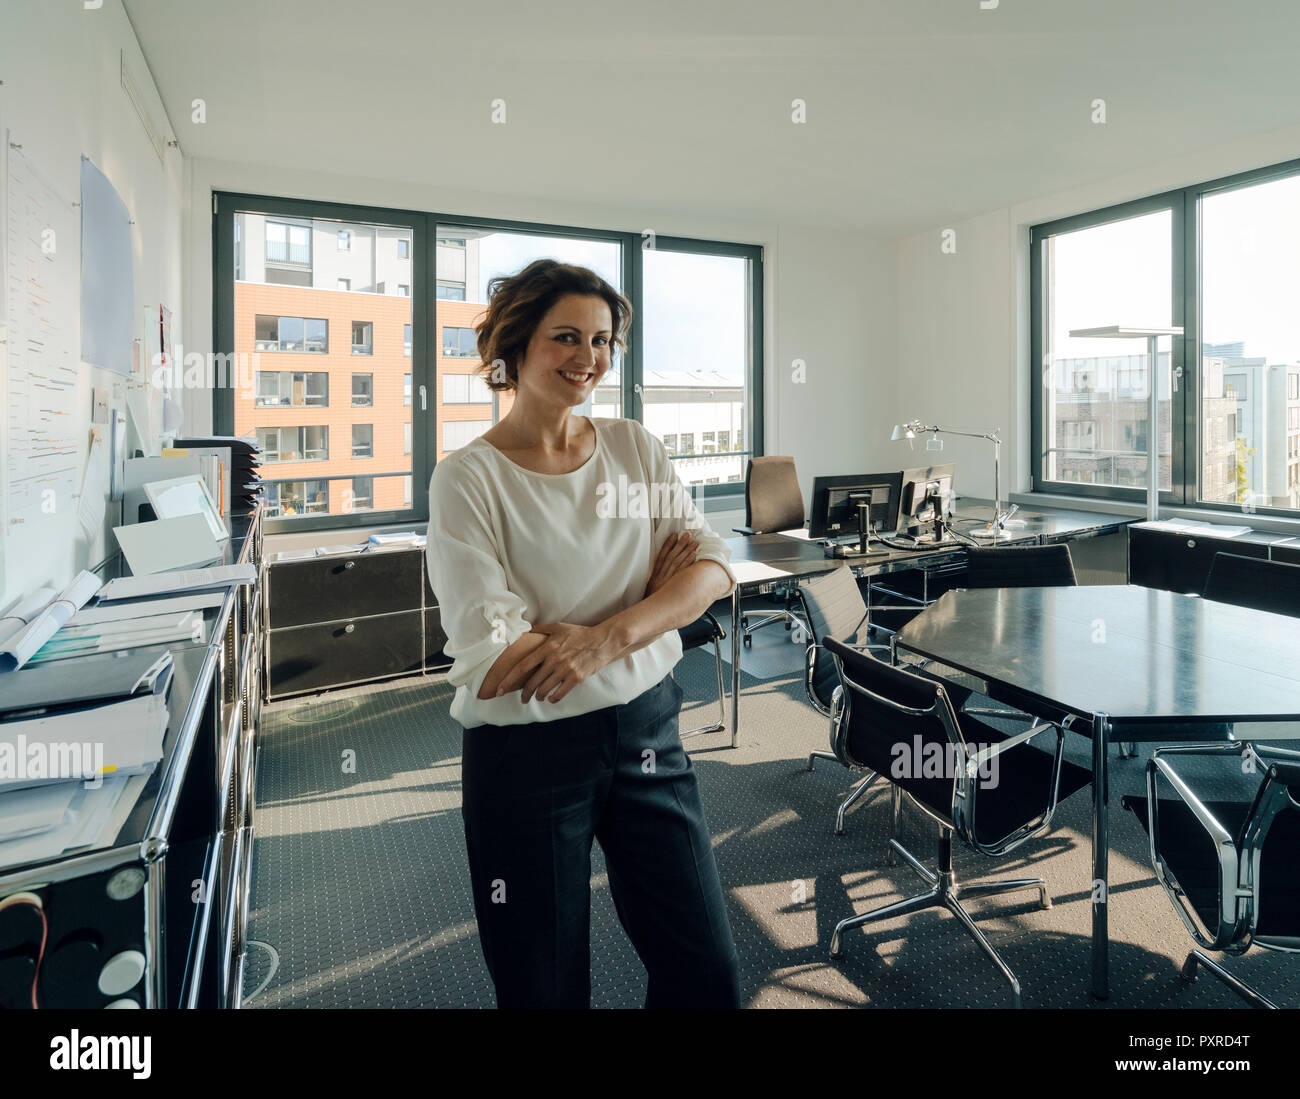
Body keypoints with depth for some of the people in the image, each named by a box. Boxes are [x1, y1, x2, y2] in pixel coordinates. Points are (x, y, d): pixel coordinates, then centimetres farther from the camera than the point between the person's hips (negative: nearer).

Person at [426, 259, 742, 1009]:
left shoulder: (635, 448, 3)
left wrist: (609, 636, -24)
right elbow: (494, 664, -19)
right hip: (525, 756, -3)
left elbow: (712, 568, -7)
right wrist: (648, 593, -12)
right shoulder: (469, 477, -12)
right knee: (545, 989, 16)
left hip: (645, 730, 4)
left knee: (709, 973, 14)